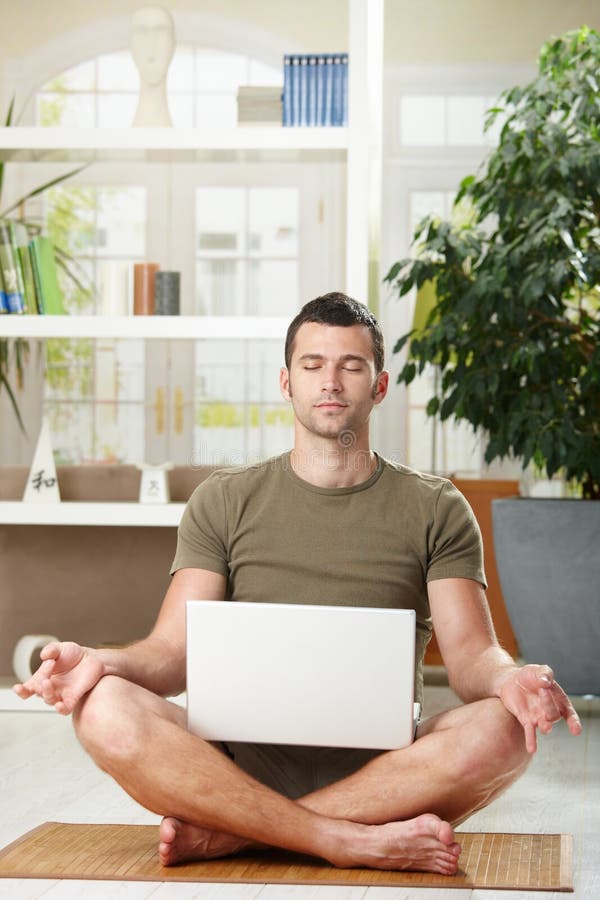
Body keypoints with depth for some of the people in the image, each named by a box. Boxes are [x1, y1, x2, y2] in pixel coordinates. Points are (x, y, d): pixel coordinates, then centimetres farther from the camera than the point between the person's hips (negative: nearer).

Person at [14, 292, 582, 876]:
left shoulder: (434, 509, 11)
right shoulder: (224, 501, 12)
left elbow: (471, 655, 0)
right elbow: (173, 653, 3)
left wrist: (508, 678, -25)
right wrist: (104, 662, -21)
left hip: (381, 773, 0)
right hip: (245, 765, 0)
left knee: (500, 729, -32)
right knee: (105, 710, -28)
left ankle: (222, 835, -27)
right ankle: (358, 843, -30)